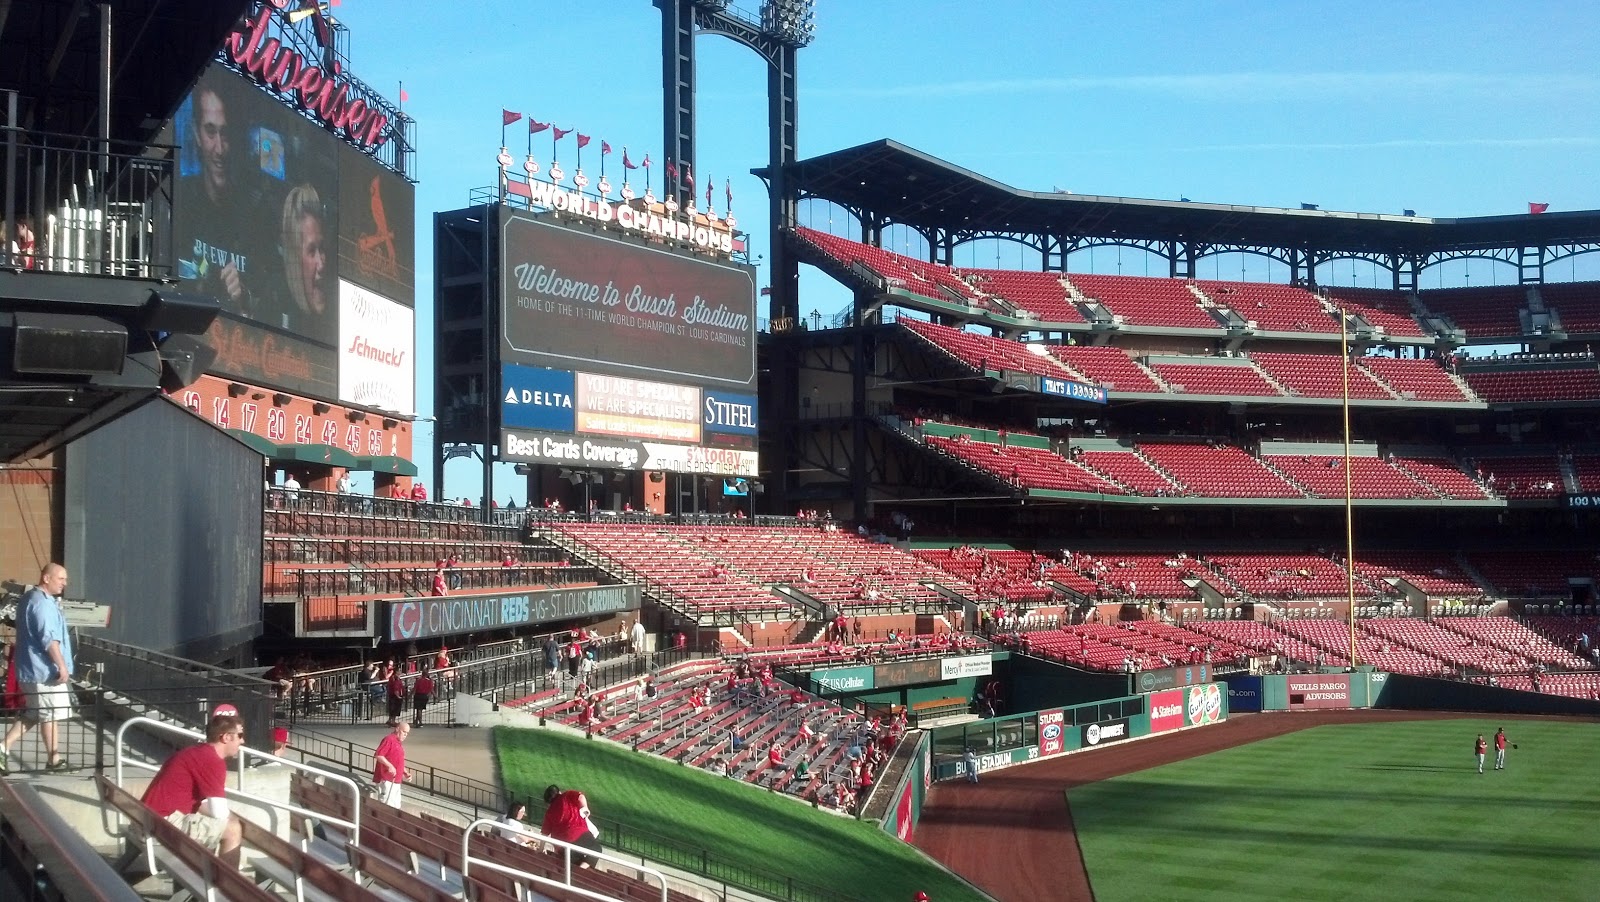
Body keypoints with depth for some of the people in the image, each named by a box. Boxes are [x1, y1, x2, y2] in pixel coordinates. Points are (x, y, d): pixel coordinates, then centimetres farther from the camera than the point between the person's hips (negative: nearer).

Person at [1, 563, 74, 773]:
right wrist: (62, 666, -22)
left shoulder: (29, 599, 16)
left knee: (33, 714, 15)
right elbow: (49, 638, -24)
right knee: (51, 714, -1)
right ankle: (54, 760, 7)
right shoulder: (42, 603, -18)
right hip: (45, 670, -10)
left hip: (32, 668, 10)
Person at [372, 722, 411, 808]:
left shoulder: (399, 743, 19)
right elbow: (378, 755, -20)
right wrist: (390, 766, -27)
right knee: (387, 804, -12)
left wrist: (405, 772, 13)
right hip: (386, 780, -10)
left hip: (396, 781, 10)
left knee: (395, 806, 12)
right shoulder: (389, 739, -9)